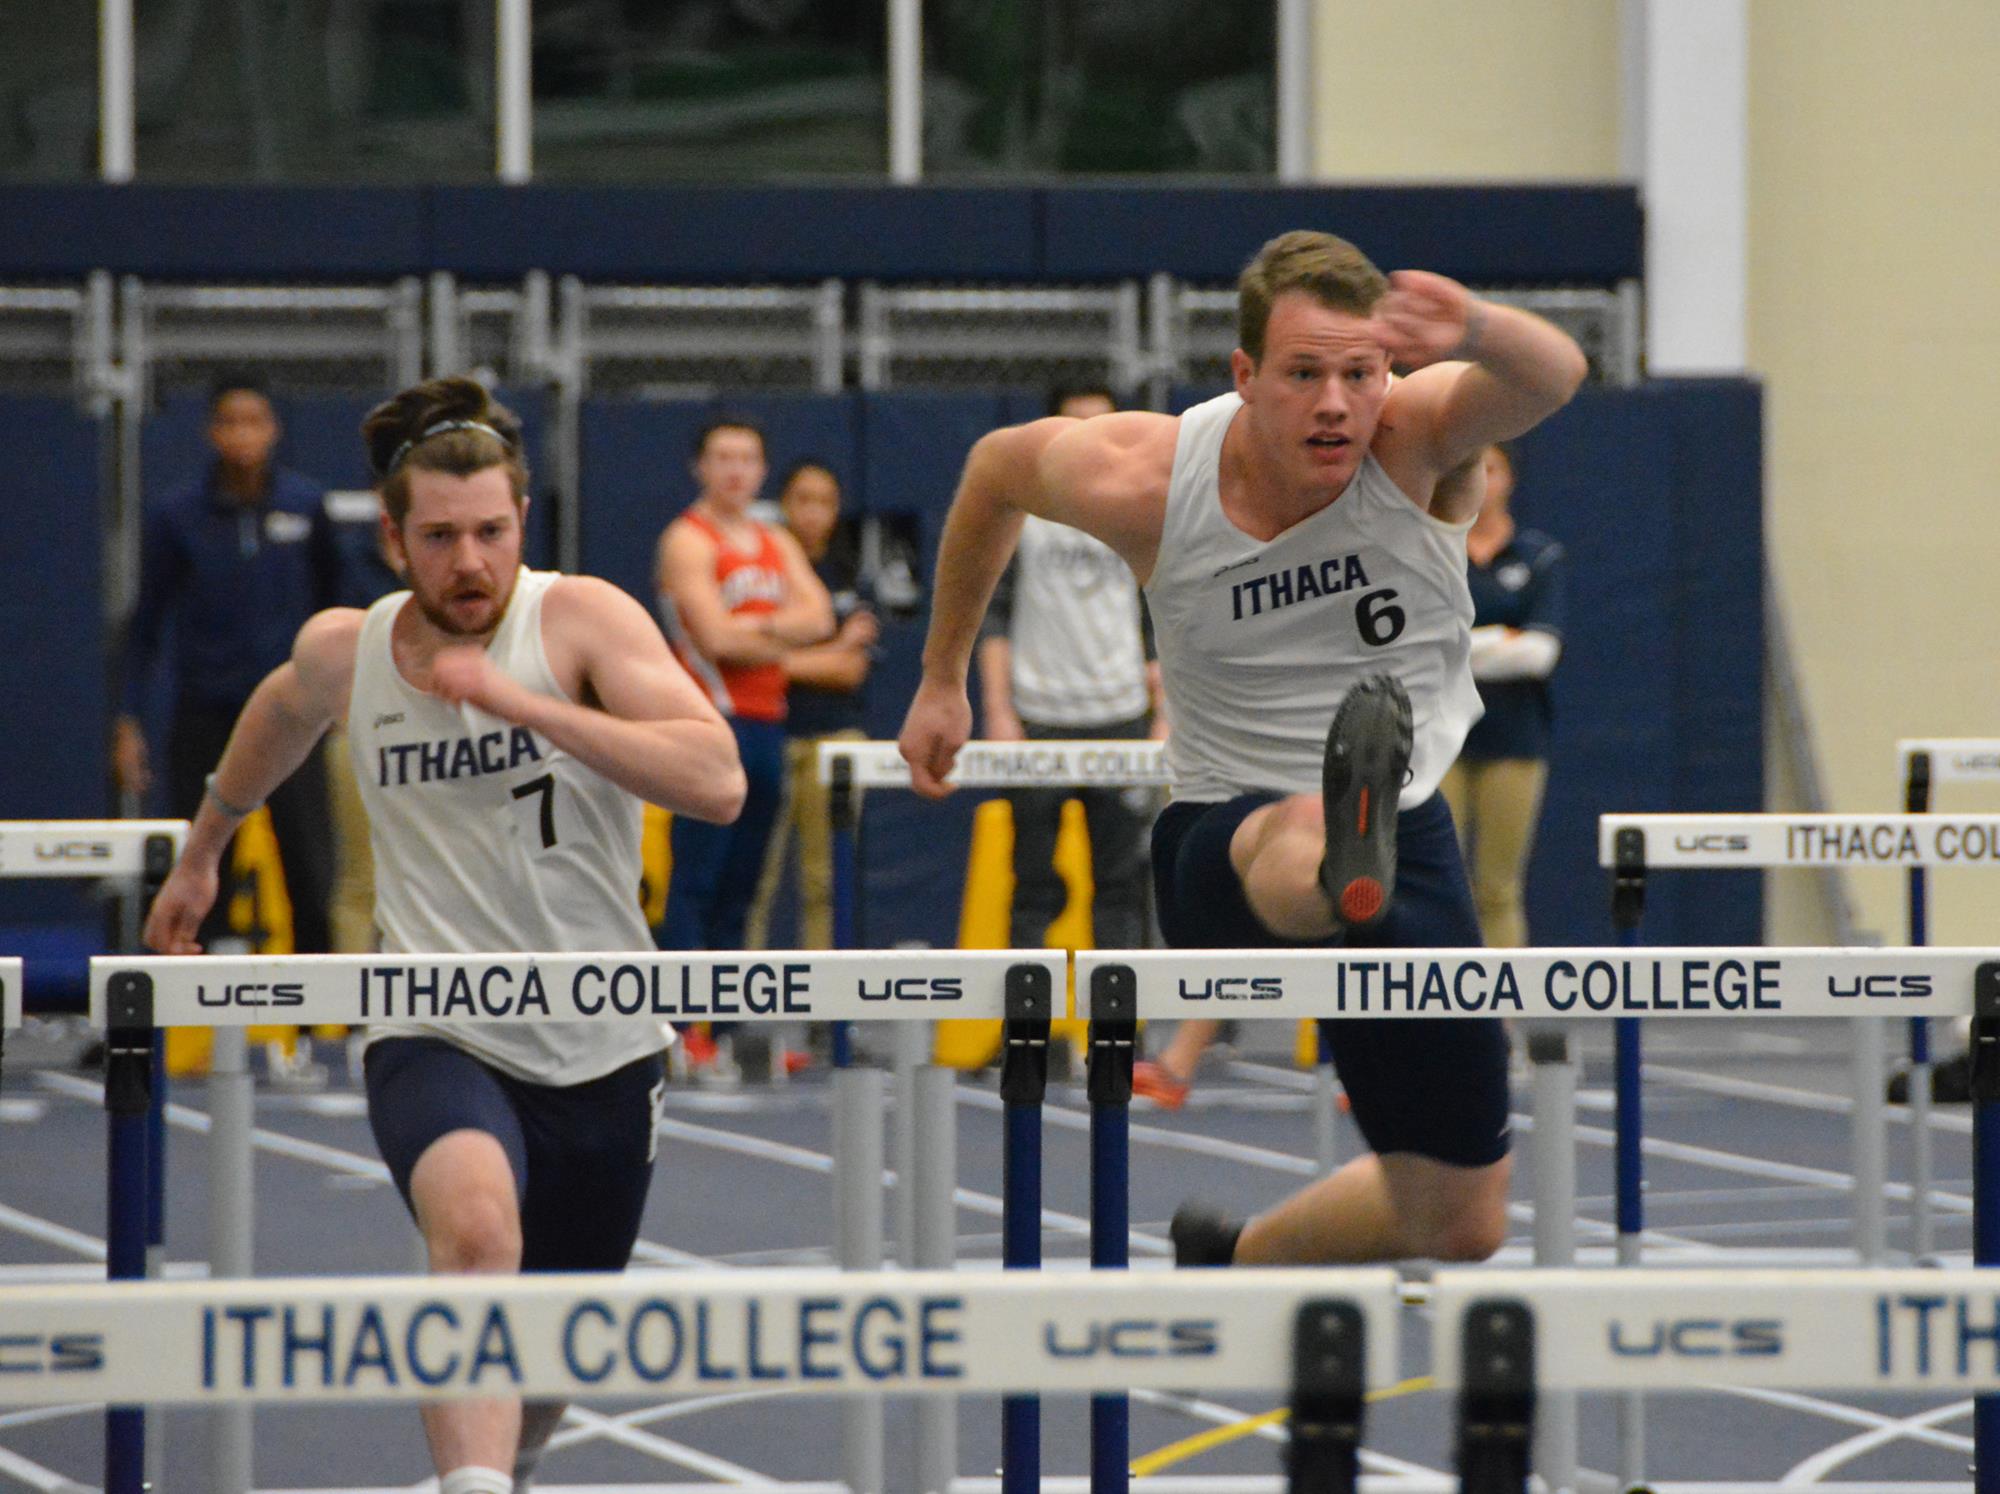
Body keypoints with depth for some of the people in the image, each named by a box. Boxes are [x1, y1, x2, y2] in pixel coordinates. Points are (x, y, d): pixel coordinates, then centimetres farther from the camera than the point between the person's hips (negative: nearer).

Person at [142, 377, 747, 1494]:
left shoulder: (584, 618, -10)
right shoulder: (343, 651, 0)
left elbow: (717, 783, -23)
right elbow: (280, 716, 27)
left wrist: (523, 703, -28)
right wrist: (200, 857, 38)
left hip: (602, 1052, 0)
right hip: (435, 1036, 0)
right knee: (477, 1230, -35)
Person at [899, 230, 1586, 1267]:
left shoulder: (1421, 437, -17)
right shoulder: (1146, 481, -14)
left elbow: (1553, 377, -40)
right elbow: (997, 466, 9)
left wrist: (1477, 332, -65)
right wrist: (941, 679, 18)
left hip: (1411, 838, 3)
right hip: (1229, 848, -3)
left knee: (1460, 1222, 9)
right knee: (1295, 836, -44)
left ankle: (1235, 1260, 35)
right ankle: (1346, 858, -81)